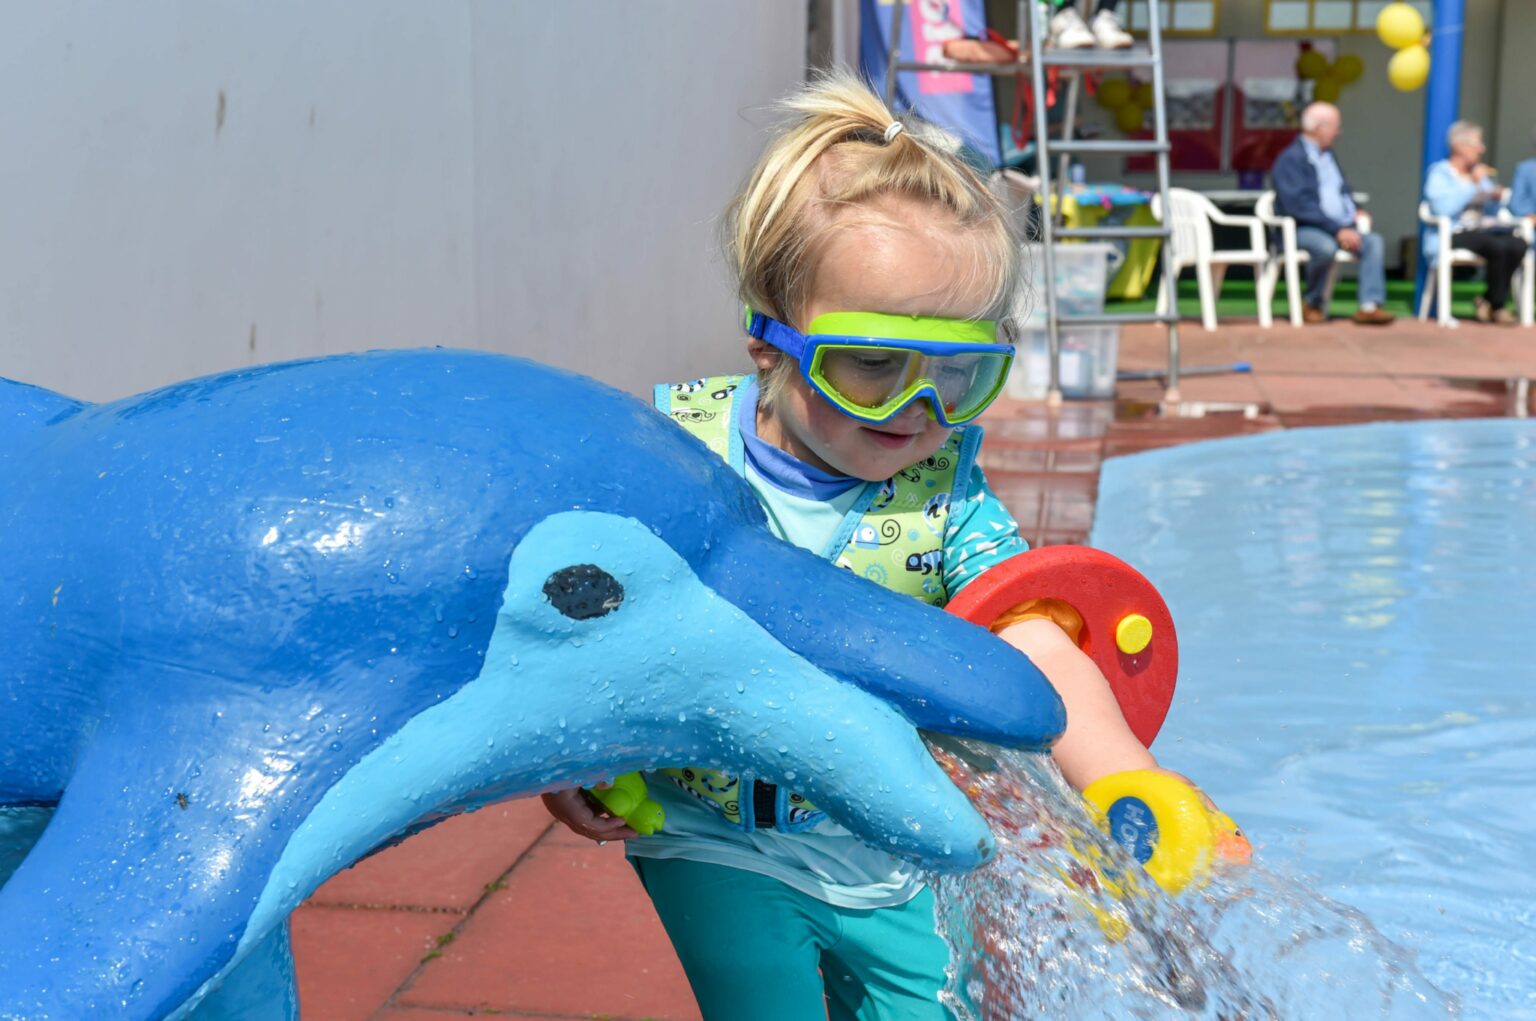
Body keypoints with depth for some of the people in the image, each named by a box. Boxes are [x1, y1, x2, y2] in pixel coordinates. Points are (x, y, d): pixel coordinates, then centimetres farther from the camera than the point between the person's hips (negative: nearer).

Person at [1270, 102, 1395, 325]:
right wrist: (1337, 230, -24)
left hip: (1341, 228, 8)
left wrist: (1356, 214, 6)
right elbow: (1299, 206, -20)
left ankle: (1369, 305, -24)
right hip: (1300, 231, -7)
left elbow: (1343, 191, 28)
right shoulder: (1290, 158, -9)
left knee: (1374, 241, -18)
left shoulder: (1328, 156, 19)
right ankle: (1312, 304, -13)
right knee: (1326, 246, -37)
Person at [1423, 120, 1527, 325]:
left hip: (1479, 230, 7)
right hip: (1450, 236, -6)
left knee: (1518, 243, -25)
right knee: (1499, 246, -33)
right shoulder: (1439, 173, -2)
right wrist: (1474, 185, -16)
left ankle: (1488, 300, -10)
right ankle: (1497, 305, -13)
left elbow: (1493, 212, 22)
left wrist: (1497, 197, 0)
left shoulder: (1478, 172, 19)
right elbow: (1443, 209, -19)